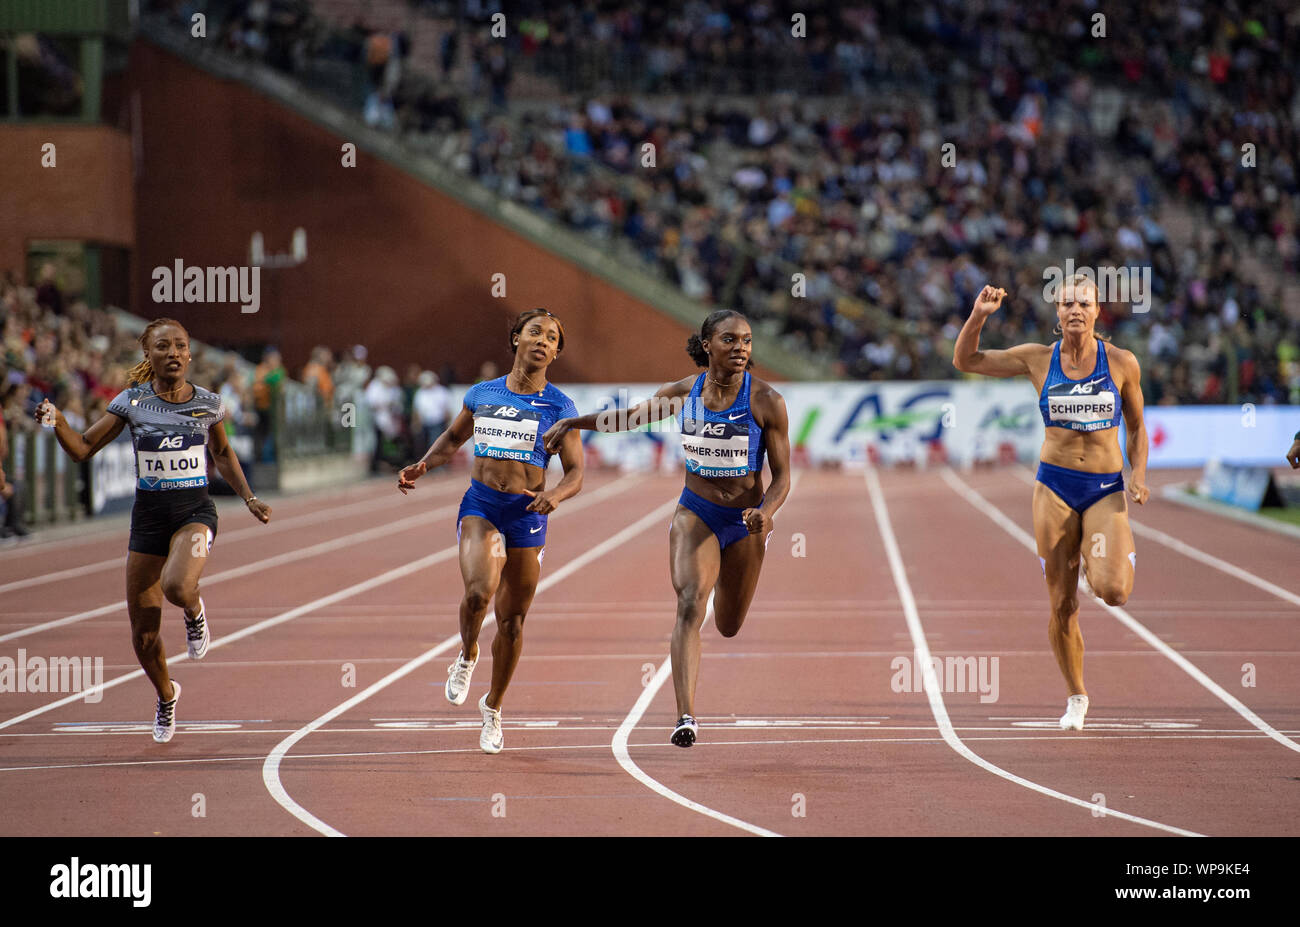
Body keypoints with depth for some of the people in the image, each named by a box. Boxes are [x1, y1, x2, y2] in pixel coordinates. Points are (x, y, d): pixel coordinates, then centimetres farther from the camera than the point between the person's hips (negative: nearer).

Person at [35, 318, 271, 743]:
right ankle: (166, 696, 34)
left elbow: (223, 453, 19)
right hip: (149, 515, 1)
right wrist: (57, 423, -19)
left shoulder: (208, 403, 0)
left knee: (177, 585, -35)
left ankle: (194, 611, 3)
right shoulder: (132, 402, -3)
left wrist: (249, 498, 14)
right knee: (143, 635, 3)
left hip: (195, 511, -1)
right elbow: (83, 449, -1)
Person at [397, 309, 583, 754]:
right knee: (479, 590, -28)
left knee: (512, 620, 7)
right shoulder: (481, 394, 5)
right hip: (480, 506, 0)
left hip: (527, 514, 0)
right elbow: (453, 438, 23)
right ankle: (467, 655, 4)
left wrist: (555, 495, -24)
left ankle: (493, 708, 28)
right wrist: (422, 466, 5)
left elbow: (576, 473, -2)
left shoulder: (559, 407, -1)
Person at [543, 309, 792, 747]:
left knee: (728, 627, 17)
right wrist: (573, 422, 3)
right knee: (690, 605, -24)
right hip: (695, 513, 0)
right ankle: (686, 717, -31)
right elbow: (633, 416, 11)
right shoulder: (683, 393, -7)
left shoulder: (767, 401, -13)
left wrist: (766, 512, -29)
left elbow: (782, 476, -10)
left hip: (745, 522, 0)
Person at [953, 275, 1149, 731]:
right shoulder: (1038, 360, 0)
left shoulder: (1121, 363, -2)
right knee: (1062, 604, 2)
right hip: (1055, 486, 1)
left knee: (1113, 591, -22)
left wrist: (1138, 474, -4)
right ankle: (1076, 696, 21)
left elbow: (1136, 427, 10)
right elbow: (964, 360, 2)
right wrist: (978, 315, -12)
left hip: (1106, 488, -1)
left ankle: (1104, 561, 15)